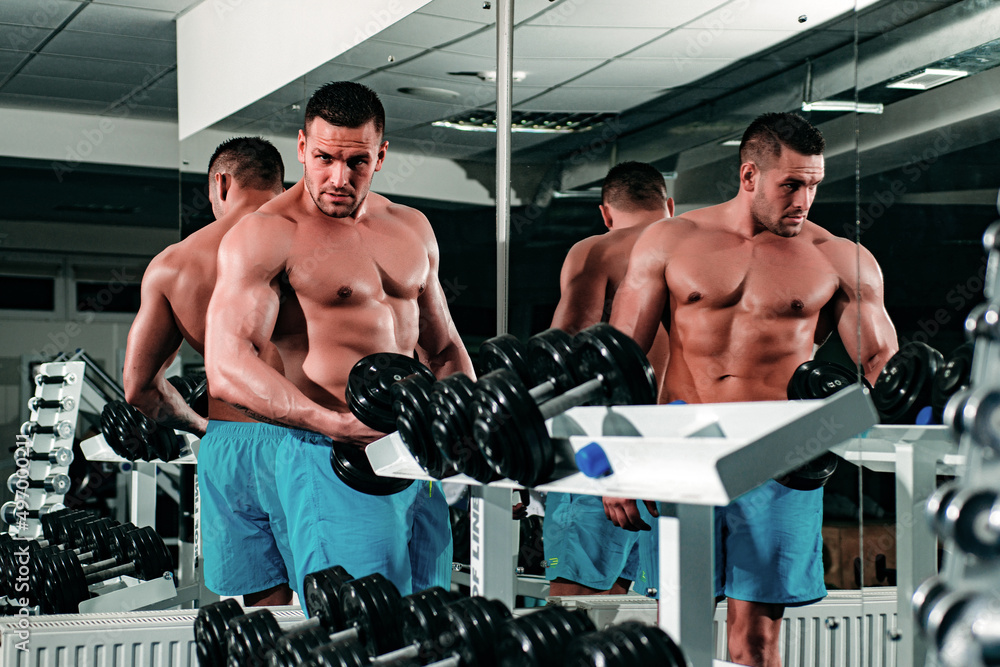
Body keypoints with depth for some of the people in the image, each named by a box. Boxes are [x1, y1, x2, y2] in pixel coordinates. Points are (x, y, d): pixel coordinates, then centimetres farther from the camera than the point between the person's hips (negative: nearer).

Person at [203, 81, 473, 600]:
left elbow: (444, 349, 26)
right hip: (319, 449, -7)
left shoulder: (412, 229, 16)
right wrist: (336, 424, -28)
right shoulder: (263, 236, -7)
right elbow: (227, 369, -18)